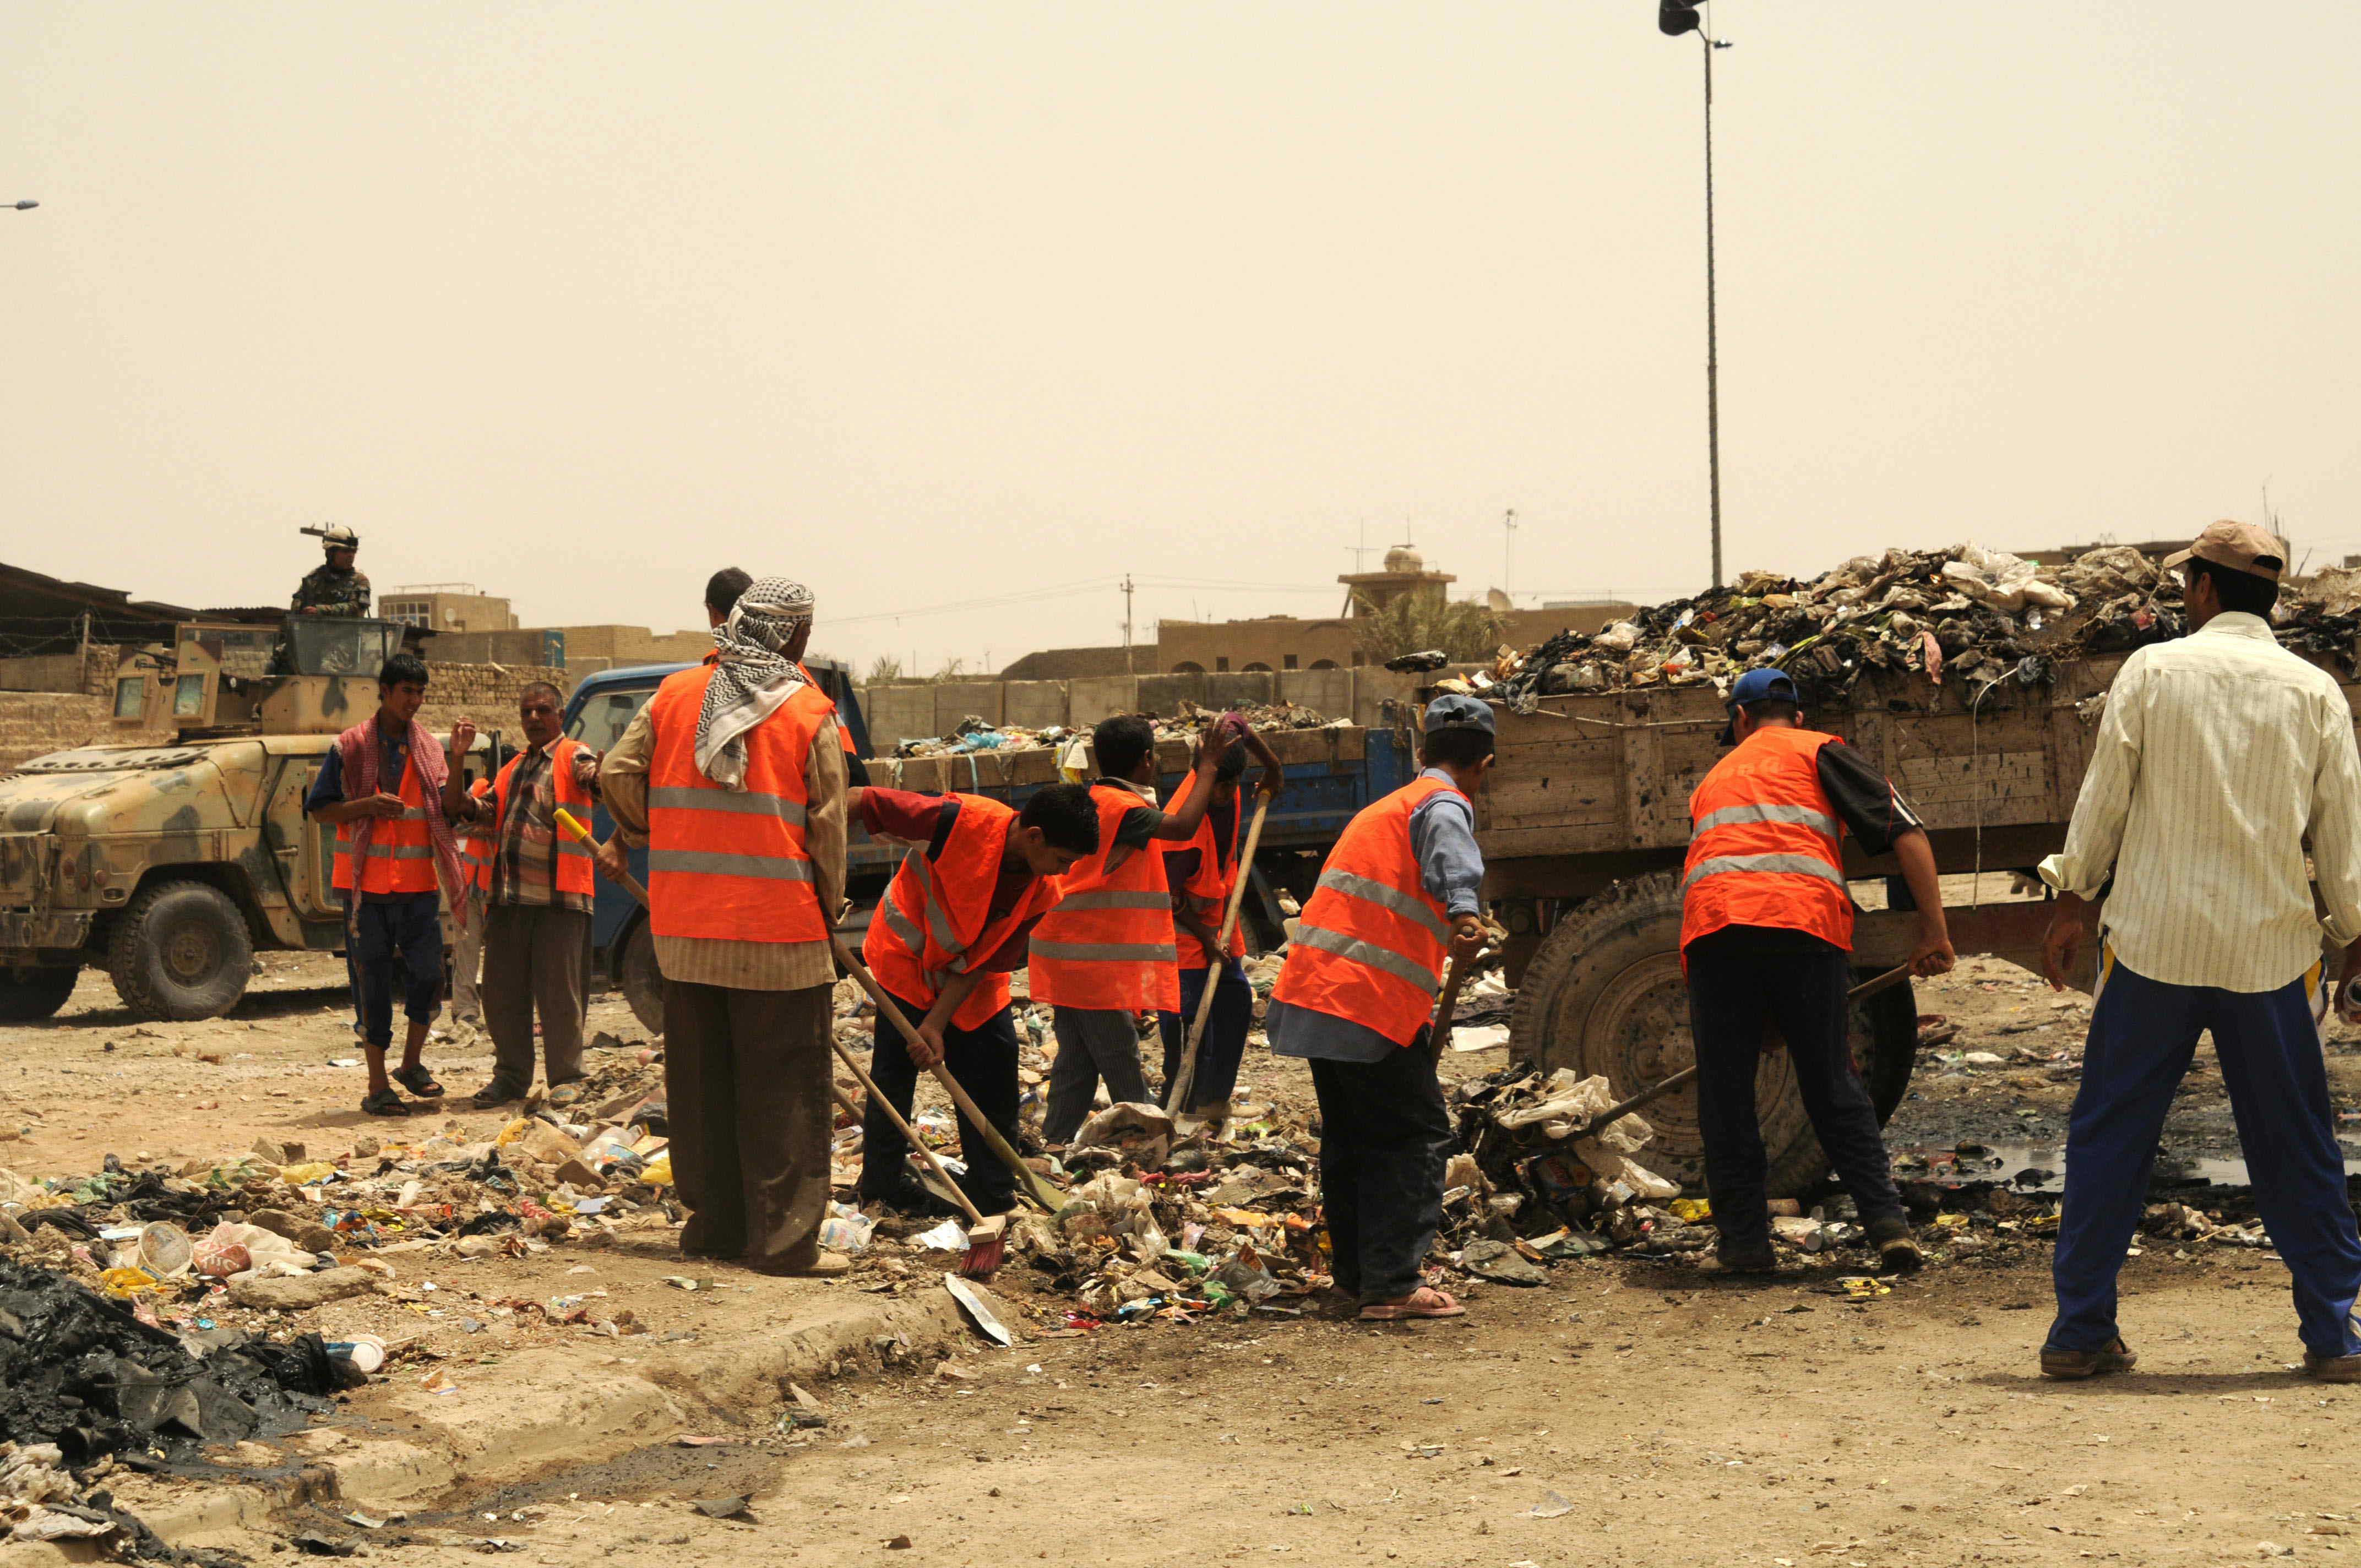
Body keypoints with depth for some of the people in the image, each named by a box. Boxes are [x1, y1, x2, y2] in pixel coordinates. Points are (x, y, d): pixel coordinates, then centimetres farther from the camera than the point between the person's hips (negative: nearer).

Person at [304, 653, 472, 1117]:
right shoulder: (351, 746, 0)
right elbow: (318, 809, -1)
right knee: (374, 983, 0)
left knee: (427, 974, 1)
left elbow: (448, 811, 3)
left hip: (418, 884, 3)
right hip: (367, 883, -3)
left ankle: (412, 1064, 23)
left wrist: (457, 757, -7)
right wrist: (367, 805, -16)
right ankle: (378, 1087, 6)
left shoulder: (428, 747, 10)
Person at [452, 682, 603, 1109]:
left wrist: (594, 776, -46)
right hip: (508, 895, 6)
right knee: (502, 989, 9)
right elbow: (459, 807, 22)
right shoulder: (513, 769, 22)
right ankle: (512, 1075, 20)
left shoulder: (573, 757, 2)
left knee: (558, 990, -3)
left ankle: (565, 1078, 7)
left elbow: (593, 776, -21)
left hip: (558, 896, -6)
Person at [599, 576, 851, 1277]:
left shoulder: (674, 696, 5)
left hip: (684, 930, 4)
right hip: (779, 935, -4)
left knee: (702, 1081, 14)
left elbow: (617, 775, 5)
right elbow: (828, 827, -3)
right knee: (784, 1090, 1)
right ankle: (784, 1239, 0)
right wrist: (827, 908, 10)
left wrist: (630, 837, 25)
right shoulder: (809, 714, -5)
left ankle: (714, 1224, 21)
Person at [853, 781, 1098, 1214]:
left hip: (968, 981, 4)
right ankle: (881, 1183, 13)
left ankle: (995, 1196, 9)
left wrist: (936, 1024, -19)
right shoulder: (959, 822, -31)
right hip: (907, 956, -4)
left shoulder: (1041, 893, -16)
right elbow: (860, 802, -27)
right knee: (895, 1069, -3)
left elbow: (985, 963, -12)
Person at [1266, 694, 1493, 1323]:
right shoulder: (1444, 805, -3)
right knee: (1419, 1136, -5)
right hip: (1374, 1000, -9)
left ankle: (1357, 1273, 25)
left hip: (1313, 997, 9)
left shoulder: (1386, 806, 26)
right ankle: (1393, 1285, -11)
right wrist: (1464, 914, -47)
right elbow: (1451, 856, -29)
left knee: (1351, 1138, 18)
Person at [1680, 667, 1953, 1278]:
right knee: (1834, 1089, 9)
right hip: (1808, 922, -1)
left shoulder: (1713, 779, 34)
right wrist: (1934, 931, 8)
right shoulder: (1819, 751, 21)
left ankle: (1745, 1239, 9)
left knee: (1726, 1093, 10)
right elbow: (1905, 831, 7)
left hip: (1712, 924, 1)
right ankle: (1887, 1222, 0)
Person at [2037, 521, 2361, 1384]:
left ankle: (2081, 1332, 8)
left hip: (2155, 940, -1)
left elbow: (2103, 796, 0)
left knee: (2108, 1135, 7)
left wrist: (2074, 905, 11)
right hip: (2270, 949, 1)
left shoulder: (2152, 670, -2)